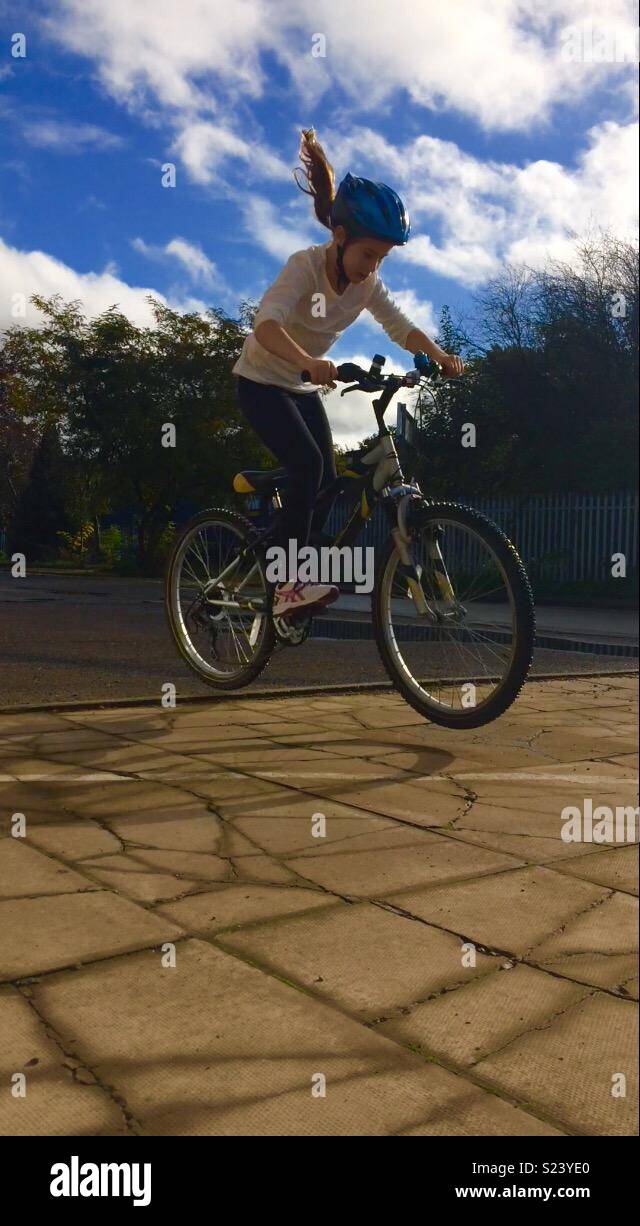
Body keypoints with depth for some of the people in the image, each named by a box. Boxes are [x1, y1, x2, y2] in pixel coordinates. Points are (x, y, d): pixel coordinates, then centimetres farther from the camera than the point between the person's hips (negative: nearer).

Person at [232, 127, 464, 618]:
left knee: (326, 480, 0)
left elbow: (401, 327, -8)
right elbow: (267, 324, -42)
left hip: (303, 388, 7)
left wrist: (440, 357, -28)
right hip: (261, 381, -7)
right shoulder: (305, 266, -26)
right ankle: (290, 582, -21)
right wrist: (309, 361, -60)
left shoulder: (367, 283, -7)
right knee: (308, 464, -26)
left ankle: (298, 584, 13)